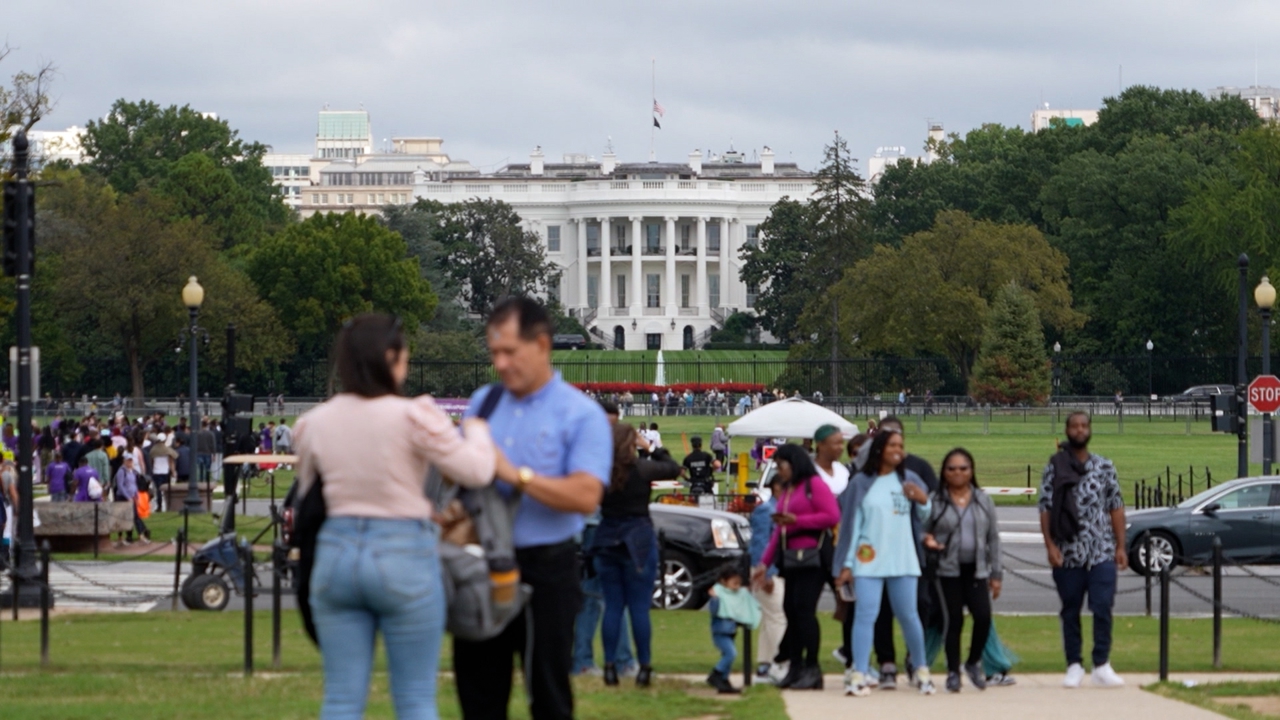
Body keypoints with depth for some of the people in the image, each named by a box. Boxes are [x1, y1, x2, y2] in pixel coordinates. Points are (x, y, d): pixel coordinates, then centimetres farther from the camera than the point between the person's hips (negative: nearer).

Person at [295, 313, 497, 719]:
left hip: (337, 552, 4)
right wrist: (476, 431, 10)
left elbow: (307, 497, 13)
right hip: (404, 557, -4)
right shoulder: (413, 416, -11)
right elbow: (476, 471, -8)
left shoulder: (315, 423, 5)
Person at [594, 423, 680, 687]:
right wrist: (658, 452, 15)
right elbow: (673, 469, 1)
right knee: (639, 608, 1)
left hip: (607, 543, 3)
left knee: (612, 606, 8)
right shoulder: (640, 469, -12)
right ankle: (644, 666, 4)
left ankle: (610, 665, 7)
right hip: (638, 542, -3)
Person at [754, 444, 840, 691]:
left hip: (811, 557, -8)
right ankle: (795, 668, 9)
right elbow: (779, 530, 22)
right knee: (790, 610, 4)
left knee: (804, 609, -12)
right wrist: (765, 563, 18)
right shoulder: (787, 490, 20)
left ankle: (812, 669, -8)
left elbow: (832, 516, -15)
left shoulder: (814, 485, -4)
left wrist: (796, 520, -13)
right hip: (790, 557, 8)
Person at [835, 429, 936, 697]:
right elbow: (851, 524, 3)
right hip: (868, 562, -2)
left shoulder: (909, 480, 8)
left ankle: (921, 670, 21)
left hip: (903, 561, 2)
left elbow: (926, 520, 13)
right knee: (865, 615, -9)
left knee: (909, 616, 7)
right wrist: (847, 564, 0)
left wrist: (923, 501, -8)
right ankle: (859, 674, -10)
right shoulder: (862, 483, 3)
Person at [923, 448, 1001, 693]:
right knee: (953, 620, -3)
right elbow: (923, 530, 8)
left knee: (983, 617, -12)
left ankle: (974, 662, 11)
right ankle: (953, 672, 8)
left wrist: (996, 574, 9)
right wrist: (927, 540, -17)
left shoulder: (983, 501, 10)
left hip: (976, 571, 2)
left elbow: (993, 538, 12)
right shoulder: (935, 501, 3)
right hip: (948, 571, -2)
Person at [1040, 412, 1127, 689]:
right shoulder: (1055, 467, 3)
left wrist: (1121, 546, 4)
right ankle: (1074, 666, 14)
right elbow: (1045, 508, 0)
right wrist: (1050, 545, -10)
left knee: (1103, 609, -8)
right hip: (1068, 554, 0)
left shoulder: (1104, 467, 8)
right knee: (1071, 612, 6)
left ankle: (1102, 666, -4)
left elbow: (1116, 507, 10)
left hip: (1102, 552, 0)